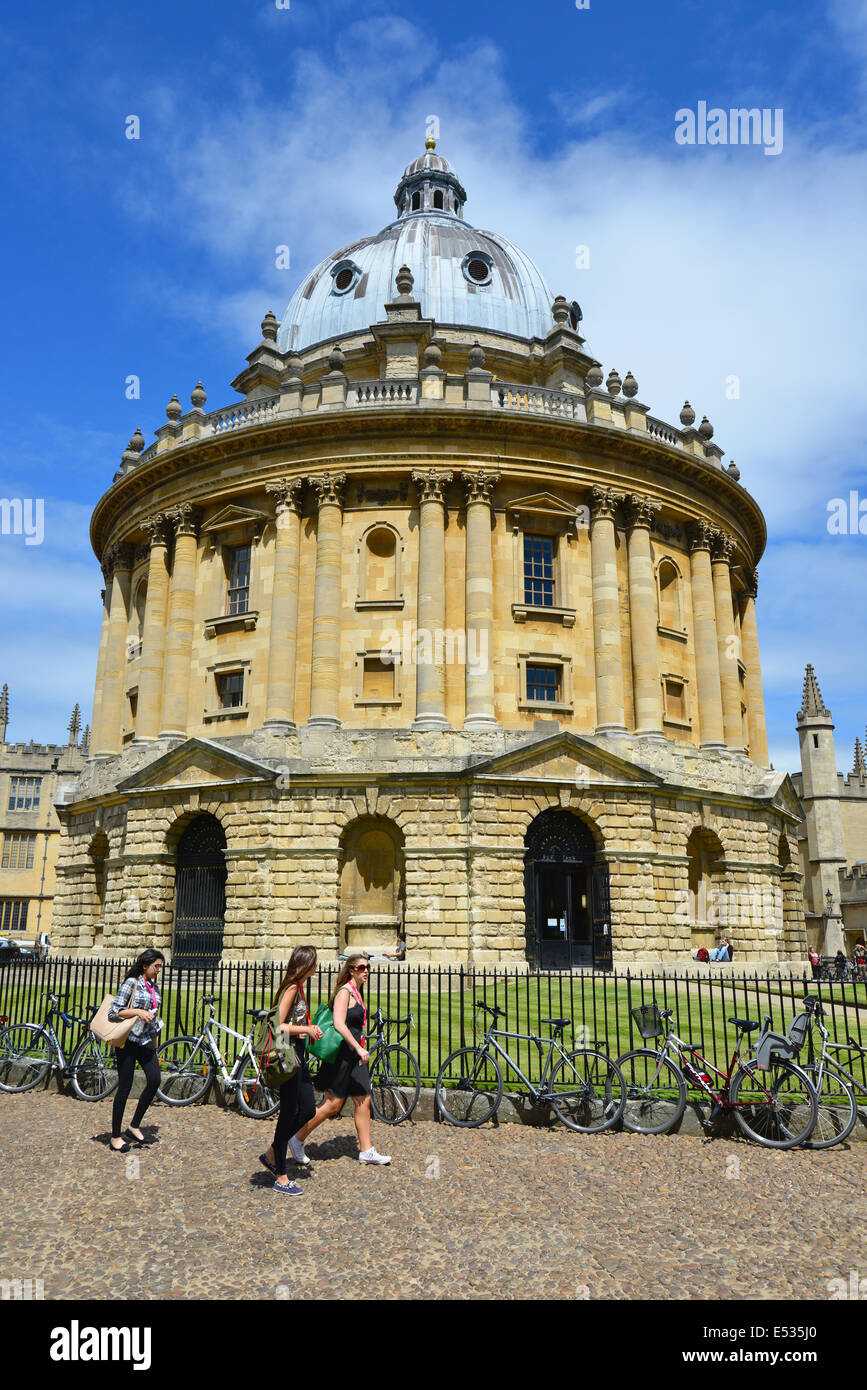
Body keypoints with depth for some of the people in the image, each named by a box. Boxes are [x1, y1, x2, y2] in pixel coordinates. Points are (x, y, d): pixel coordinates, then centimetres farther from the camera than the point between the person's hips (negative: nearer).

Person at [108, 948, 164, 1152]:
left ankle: (135, 1126, 11)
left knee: (154, 1081, -4)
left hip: (146, 1042, 7)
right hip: (128, 1041, -7)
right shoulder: (131, 984, -10)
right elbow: (113, 1013, -14)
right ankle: (116, 1136, 13)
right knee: (125, 1088, 0)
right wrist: (138, 1012, -26)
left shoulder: (154, 987, 12)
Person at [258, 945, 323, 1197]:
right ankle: (281, 1178, 11)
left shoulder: (298, 987, 12)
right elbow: (277, 1026, -23)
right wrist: (307, 1029, -16)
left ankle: (271, 1154, 27)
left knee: (308, 1110, 12)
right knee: (289, 1113, -1)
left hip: (298, 1054, 10)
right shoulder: (291, 989, -17)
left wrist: (310, 1029, 5)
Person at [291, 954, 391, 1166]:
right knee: (333, 1104, -2)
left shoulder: (357, 993, 14)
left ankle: (366, 1151, 16)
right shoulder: (344, 992, -14)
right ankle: (298, 1139, 12)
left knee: (364, 1101, 8)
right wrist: (359, 1048, -25)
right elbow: (339, 1025, -24)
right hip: (341, 1053, -9)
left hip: (354, 1054, 9)